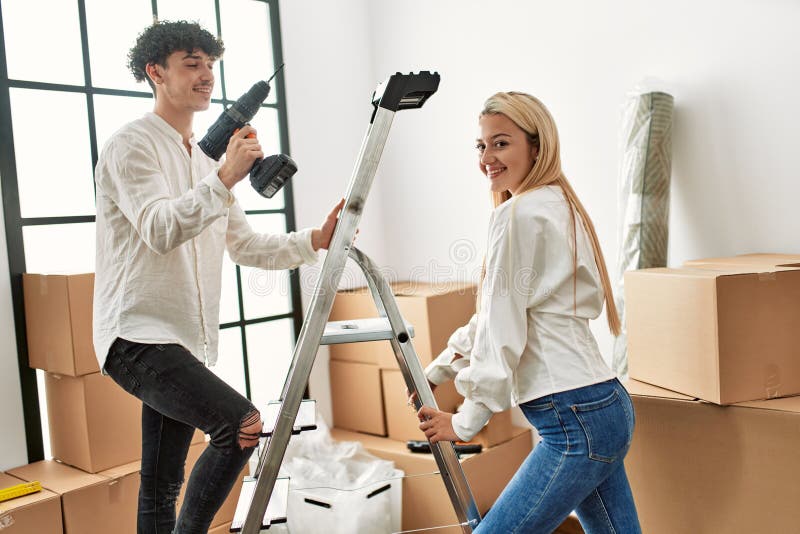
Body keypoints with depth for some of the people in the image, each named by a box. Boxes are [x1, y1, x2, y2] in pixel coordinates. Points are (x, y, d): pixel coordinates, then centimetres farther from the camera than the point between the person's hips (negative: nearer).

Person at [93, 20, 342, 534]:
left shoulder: (206, 158, 18)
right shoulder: (132, 145, -6)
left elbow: (246, 245, 16)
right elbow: (159, 231, -21)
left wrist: (314, 240, 3)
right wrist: (225, 178, -29)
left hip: (187, 342, 8)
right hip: (138, 336, -7)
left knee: (163, 485, 11)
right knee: (242, 422, -23)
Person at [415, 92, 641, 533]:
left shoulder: (518, 214, -13)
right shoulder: (557, 204, 17)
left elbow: (502, 331, -14)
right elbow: (496, 314, 21)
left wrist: (466, 422, -5)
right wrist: (436, 372, 23)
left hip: (574, 421, -10)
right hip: (606, 405, 10)